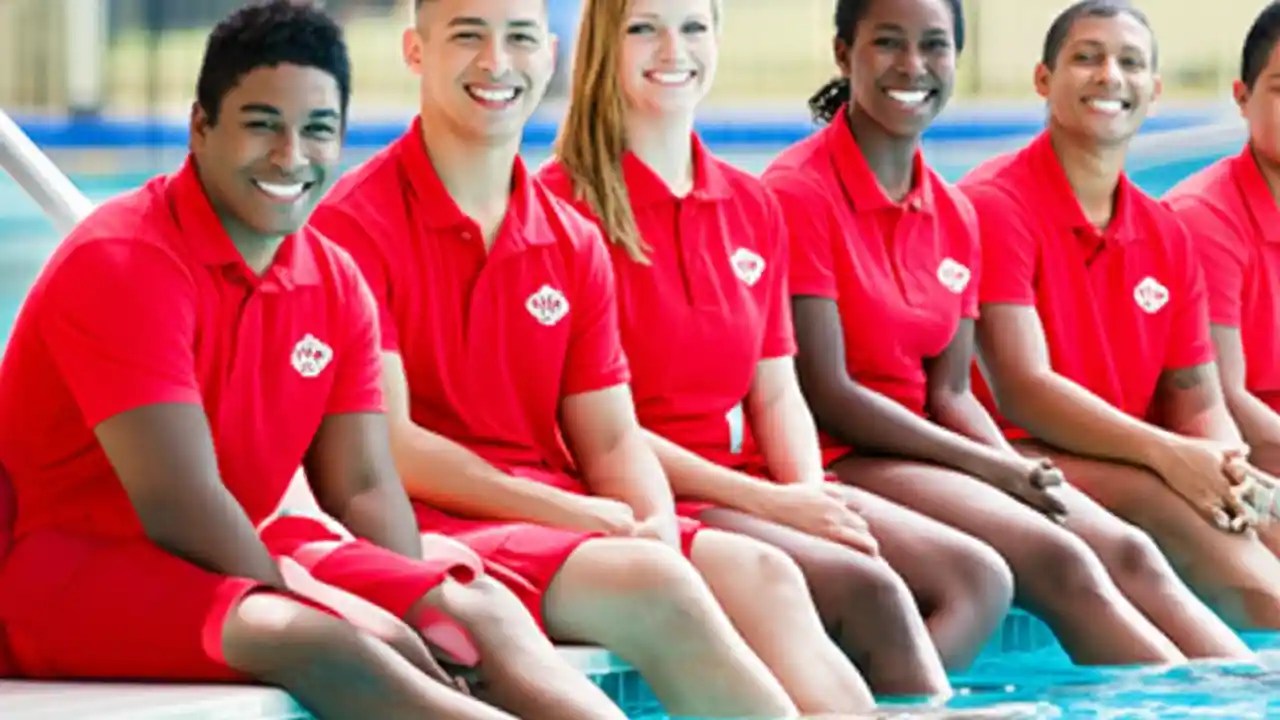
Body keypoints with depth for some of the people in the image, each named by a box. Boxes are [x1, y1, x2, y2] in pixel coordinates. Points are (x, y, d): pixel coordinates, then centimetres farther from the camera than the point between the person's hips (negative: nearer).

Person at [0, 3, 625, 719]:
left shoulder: (336, 284, 7)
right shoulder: (121, 263, -17)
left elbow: (364, 489, 2)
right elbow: (178, 506, -23)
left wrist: (417, 613, -17)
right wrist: (327, 604, -17)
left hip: (237, 552, 9)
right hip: (73, 561, -8)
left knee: (476, 604, -10)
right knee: (307, 637, -34)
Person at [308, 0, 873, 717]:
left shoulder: (574, 243, 15)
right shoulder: (356, 225, -5)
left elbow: (611, 438, 12)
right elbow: (387, 447, -12)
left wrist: (657, 524, -11)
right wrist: (567, 510, -16)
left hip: (568, 518, 6)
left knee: (760, 573, -19)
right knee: (651, 580, -30)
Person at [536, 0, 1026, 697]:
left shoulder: (751, 207, 15)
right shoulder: (567, 202, -7)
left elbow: (776, 392, 13)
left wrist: (810, 494, -9)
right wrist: (769, 503, -16)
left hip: (752, 482, 7)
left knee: (976, 576, -12)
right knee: (867, 590, -27)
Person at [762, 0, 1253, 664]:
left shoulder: (955, 216, 13)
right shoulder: (799, 193, -10)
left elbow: (949, 392, 9)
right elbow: (826, 395, -14)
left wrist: (1020, 474, -13)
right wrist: (995, 470, -14)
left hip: (931, 451, 7)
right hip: (838, 460, -7)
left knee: (1127, 552, -14)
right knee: (1057, 559, -26)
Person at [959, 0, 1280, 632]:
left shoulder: (1165, 235, 15)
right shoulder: (995, 206, -7)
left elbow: (1197, 400, 12)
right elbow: (1022, 391, -15)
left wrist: (1224, 465, -13)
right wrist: (1167, 454, -22)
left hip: (1134, 477, 6)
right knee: (1165, 504, -32)